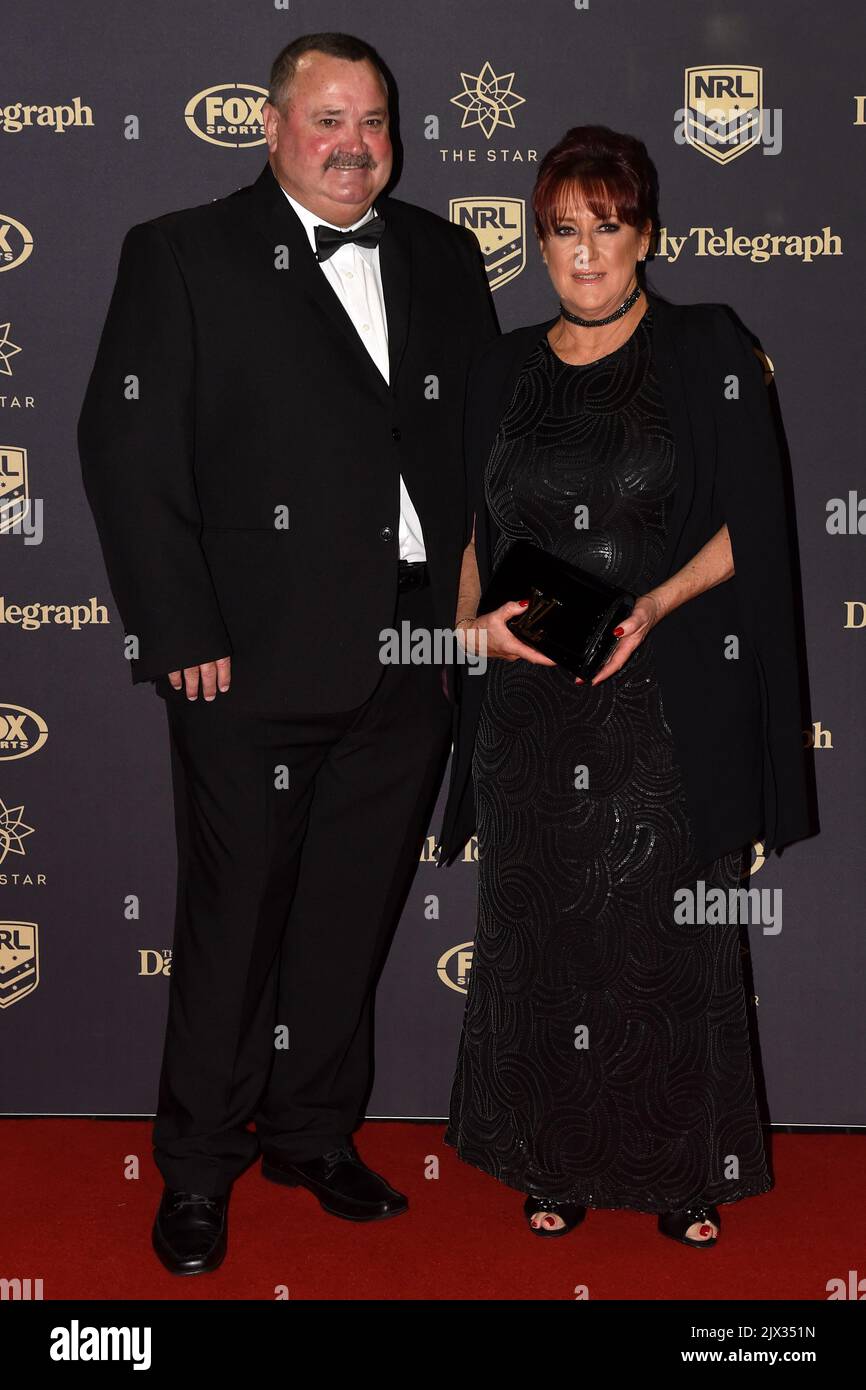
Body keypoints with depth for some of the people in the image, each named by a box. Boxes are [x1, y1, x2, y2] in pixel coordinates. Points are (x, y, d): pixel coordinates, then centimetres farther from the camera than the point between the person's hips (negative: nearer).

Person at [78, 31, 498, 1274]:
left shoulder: (443, 258, 12)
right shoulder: (183, 254, -2)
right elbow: (127, 447, -8)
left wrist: (481, 603, 4)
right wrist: (182, 634, -13)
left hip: (414, 656, 4)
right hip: (258, 658, -4)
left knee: (353, 914, 14)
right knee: (235, 917, 6)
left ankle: (315, 1132, 33)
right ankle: (199, 1167, 23)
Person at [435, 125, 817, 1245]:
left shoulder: (707, 350, 1)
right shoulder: (505, 367, 12)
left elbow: (749, 524, -4)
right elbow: (475, 521, 15)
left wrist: (653, 605, -19)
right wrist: (473, 617, -4)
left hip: (668, 700, -3)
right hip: (532, 704, 3)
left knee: (670, 934, 2)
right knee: (541, 933, 7)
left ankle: (683, 1171, 20)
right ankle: (556, 1163, 23)